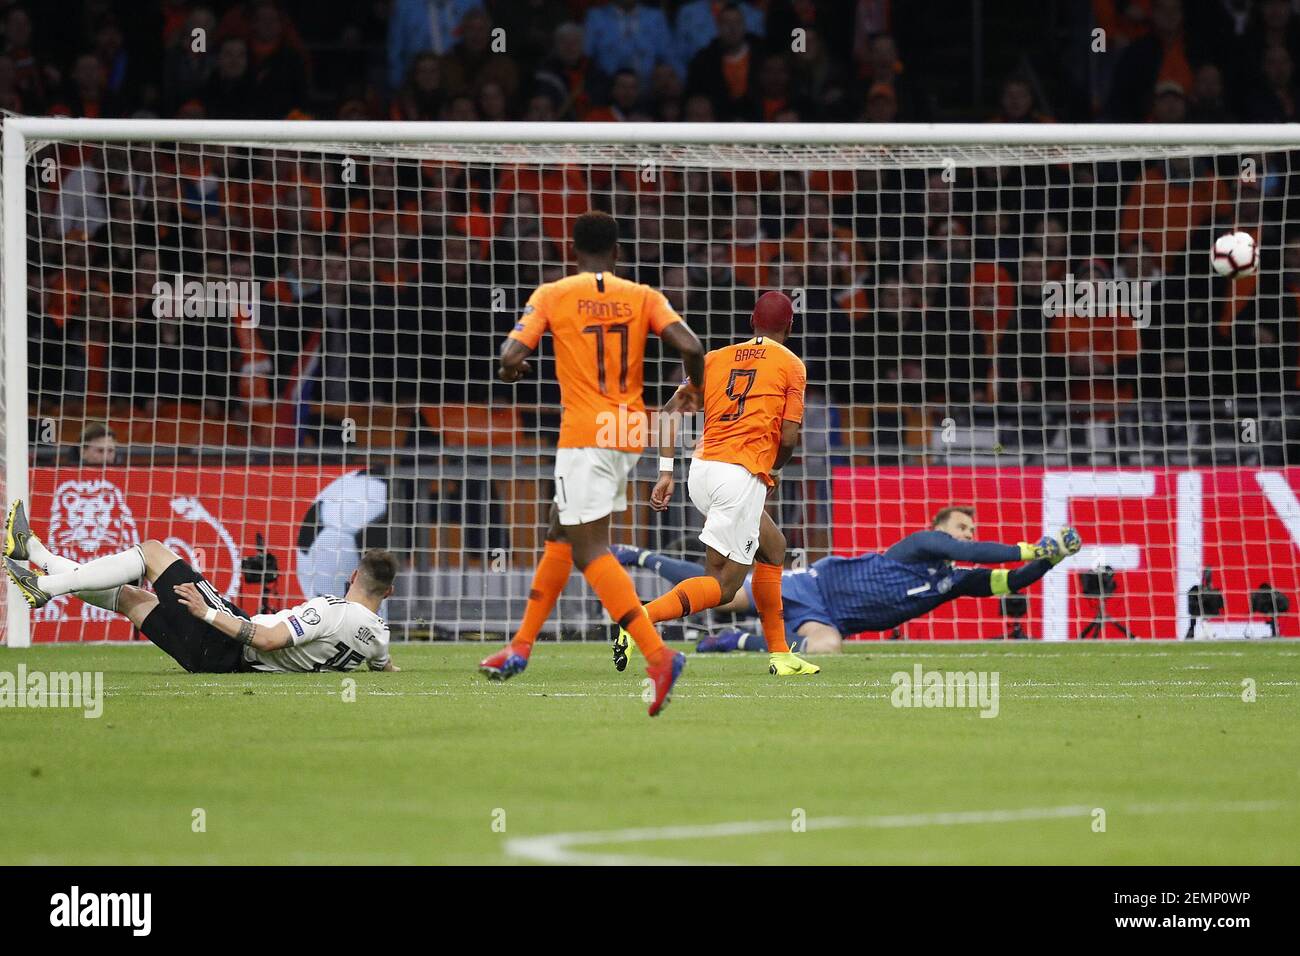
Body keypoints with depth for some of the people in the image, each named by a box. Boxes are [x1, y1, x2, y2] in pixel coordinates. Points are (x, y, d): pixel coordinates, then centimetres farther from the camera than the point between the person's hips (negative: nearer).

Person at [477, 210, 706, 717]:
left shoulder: (552, 295, -2)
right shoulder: (643, 297, 5)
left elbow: (511, 356, -10)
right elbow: (690, 346, -8)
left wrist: (511, 370, 14)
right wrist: (694, 390, 12)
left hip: (585, 433, -6)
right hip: (631, 430, 6)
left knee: (590, 550, -10)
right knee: (561, 532, 21)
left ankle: (658, 655, -26)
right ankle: (521, 646, 29)